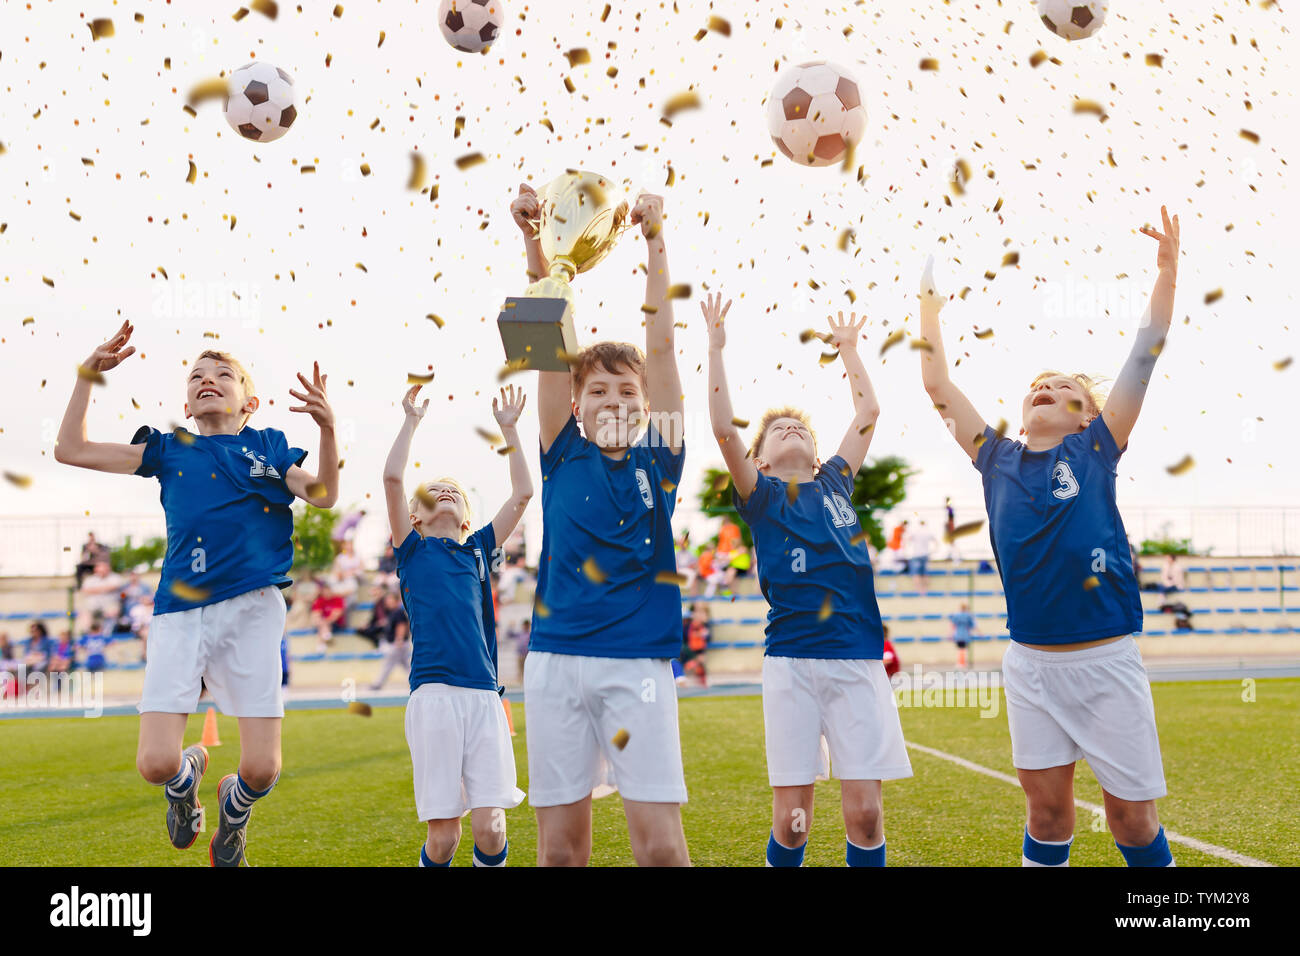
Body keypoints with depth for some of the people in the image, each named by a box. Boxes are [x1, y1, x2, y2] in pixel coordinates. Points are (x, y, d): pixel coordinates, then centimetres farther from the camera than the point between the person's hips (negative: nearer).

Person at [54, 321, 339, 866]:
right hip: (179, 611, 1)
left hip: (251, 607, -1)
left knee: (261, 769, -5)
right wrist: (89, 375, 10)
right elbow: (71, 449, 15)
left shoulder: (267, 448, 14)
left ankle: (232, 811, 32)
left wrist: (327, 429, -15)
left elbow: (324, 495, 0)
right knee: (155, 762, -10)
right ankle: (188, 772, 28)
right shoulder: (168, 451, 17)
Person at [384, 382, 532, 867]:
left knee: (489, 824, -7)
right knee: (443, 832, -4)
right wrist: (411, 421, 10)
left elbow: (522, 494, 17)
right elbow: (392, 477, 2)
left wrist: (509, 428, 20)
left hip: (484, 695, 2)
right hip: (433, 694, -2)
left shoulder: (480, 549, 21)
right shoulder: (412, 550, 14)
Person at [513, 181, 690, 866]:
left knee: (660, 840, -5)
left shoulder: (657, 462, 8)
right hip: (556, 658, 1)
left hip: (638, 661, -1)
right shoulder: (564, 458, 9)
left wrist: (655, 242, -3)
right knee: (560, 843, 4)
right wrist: (534, 242, -3)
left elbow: (661, 346, 2)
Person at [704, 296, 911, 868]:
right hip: (792, 661, -2)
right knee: (791, 816, -2)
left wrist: (848, 348, 29)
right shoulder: (761, 495, 9)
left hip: (859, 658, 2)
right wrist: (716, 349, -4)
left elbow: (868, 412, 23)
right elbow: (723, 430, -3)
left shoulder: (836, 482, 18)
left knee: (864, 810, -2)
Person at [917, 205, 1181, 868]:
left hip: (1104, 660, -2)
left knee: (1131, 814, 5)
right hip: (1030, 663, 3)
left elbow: (1142, 361, -4)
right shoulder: (999, 460, 9)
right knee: (1046, 812, 9)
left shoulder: (1096, 450, 2)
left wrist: (1166, 272, -10)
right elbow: (938, 387, 12)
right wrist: (929, 310, 13)